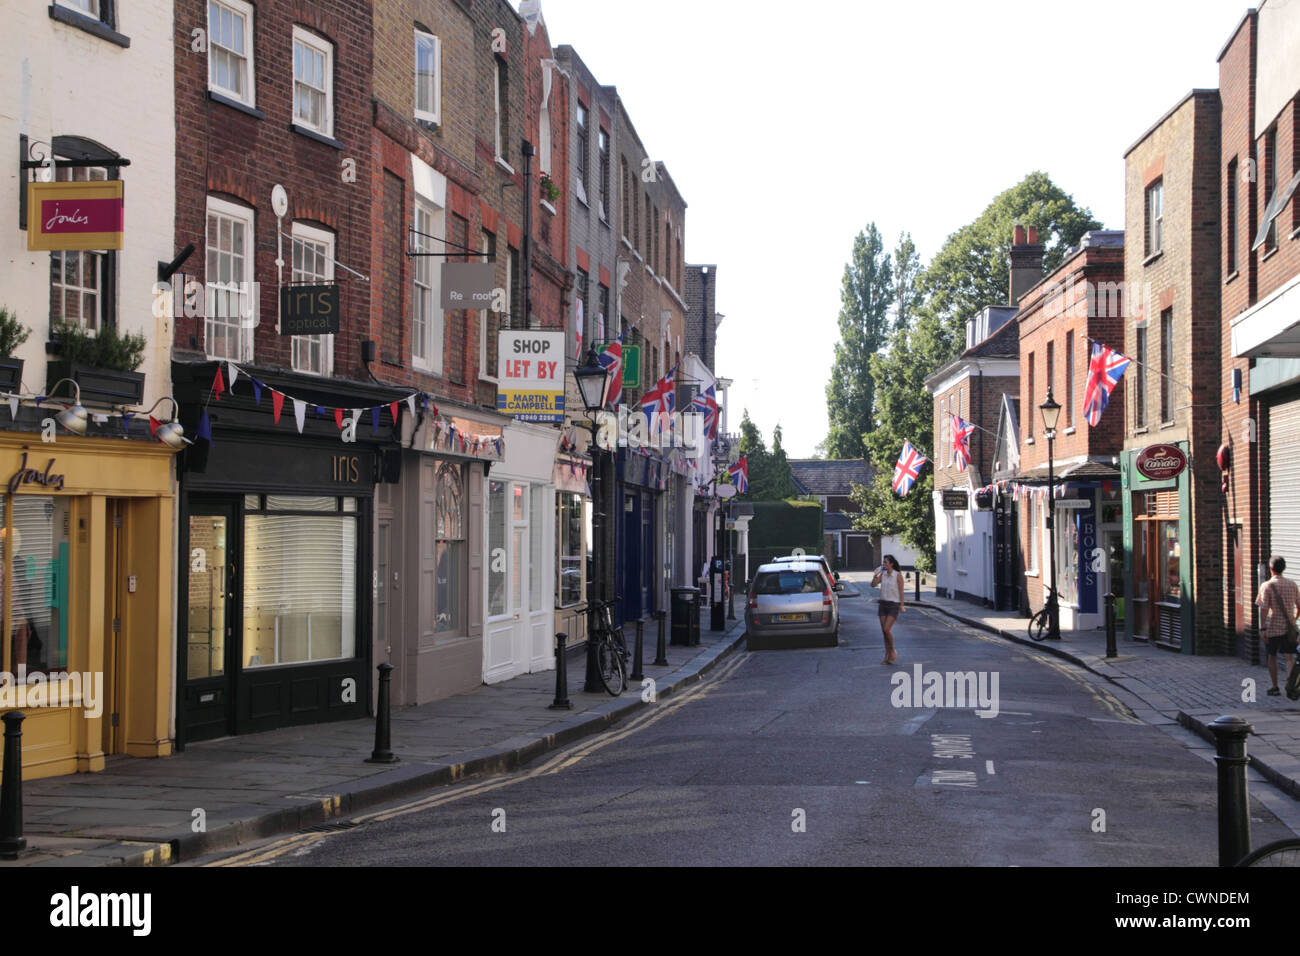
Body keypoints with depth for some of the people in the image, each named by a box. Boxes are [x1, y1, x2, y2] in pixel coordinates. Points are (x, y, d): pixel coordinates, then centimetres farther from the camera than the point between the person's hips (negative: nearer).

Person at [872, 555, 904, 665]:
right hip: (883, 603, 6)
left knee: (887, 629, -15)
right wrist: (875, 575, -11)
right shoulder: (882, 574, 7)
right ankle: (887, 656, 13)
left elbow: (901, 591, -7)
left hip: (894, 604, -6)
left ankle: (893, 651, 4)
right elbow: (873, 585, 2)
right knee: (884, 631, 5)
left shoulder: (898, 575, -8)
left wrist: (901, 605, -10)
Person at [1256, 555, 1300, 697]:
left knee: (1272, 657, 13)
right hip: (1288, 627, 2)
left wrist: (1262, 629, -16)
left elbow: (1264, 609, -16)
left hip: (1272, 628, -2)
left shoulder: (1267, 586, -9)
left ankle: (1275, 687, 20)